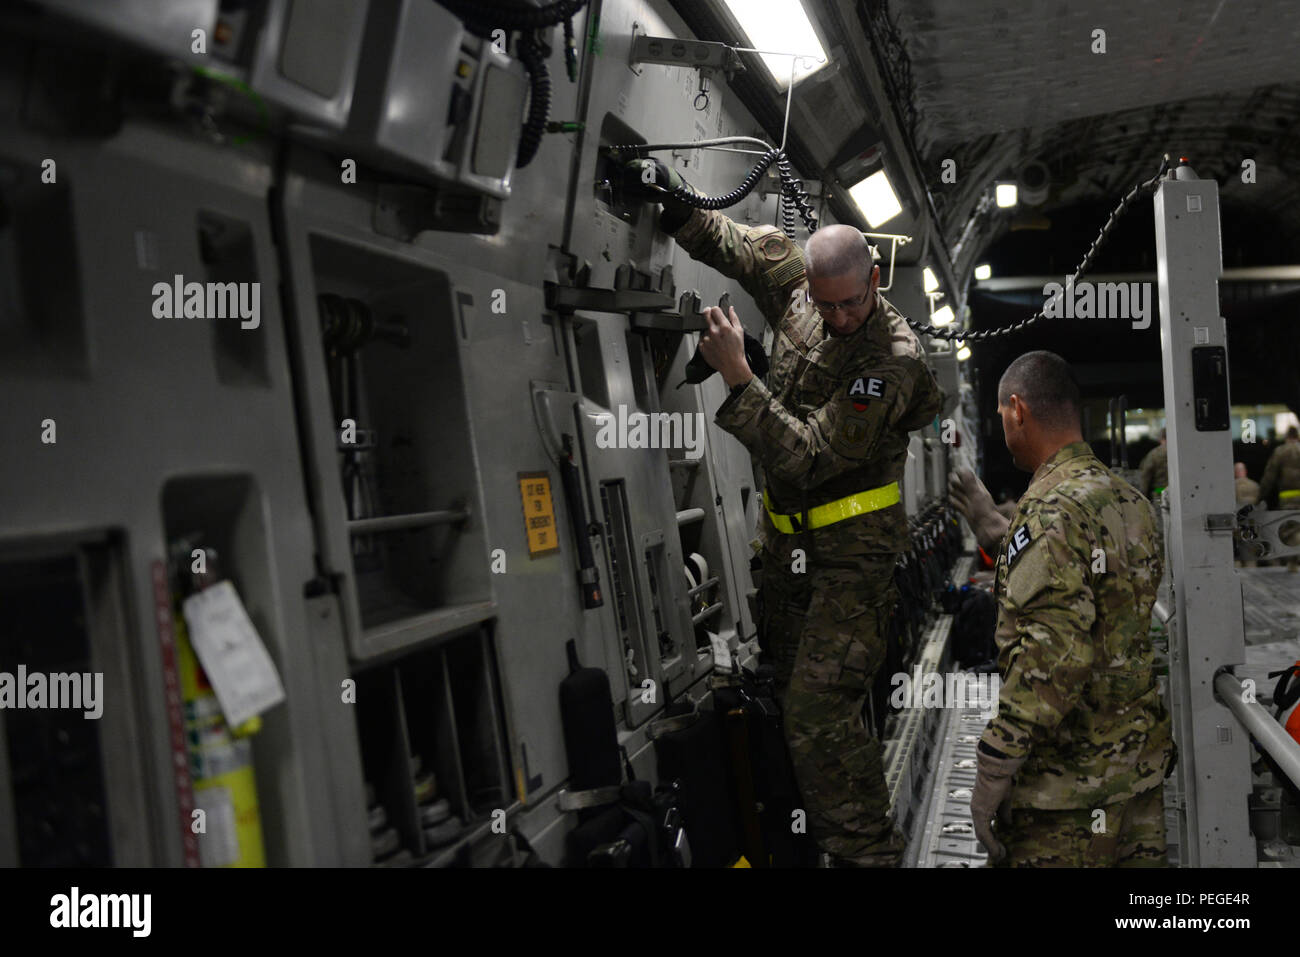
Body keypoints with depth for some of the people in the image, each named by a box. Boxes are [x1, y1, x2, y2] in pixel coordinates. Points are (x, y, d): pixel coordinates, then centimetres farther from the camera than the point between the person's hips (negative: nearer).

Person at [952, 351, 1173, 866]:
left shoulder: (1052, 512, -20)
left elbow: (1049, 657, -27)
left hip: (1072, 780, -9)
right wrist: (993, 528, 29)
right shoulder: (1130, 500, 8)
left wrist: (991, 773, -21)